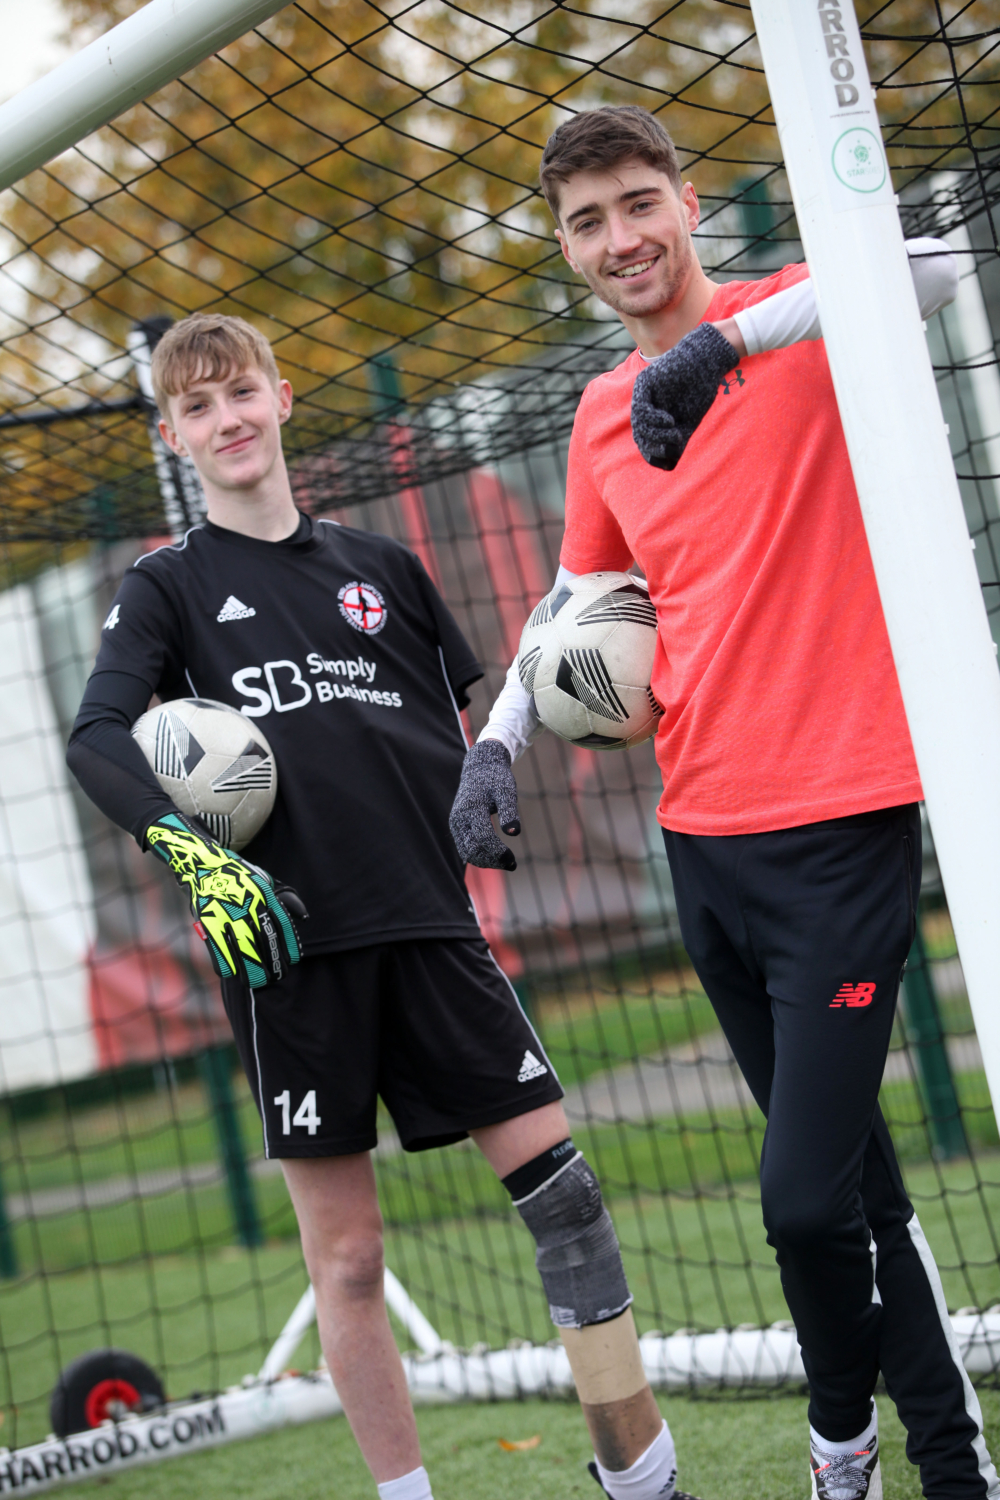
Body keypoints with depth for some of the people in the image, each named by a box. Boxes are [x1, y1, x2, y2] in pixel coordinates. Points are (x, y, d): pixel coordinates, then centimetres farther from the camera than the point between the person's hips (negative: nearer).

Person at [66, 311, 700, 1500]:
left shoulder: (382, 567, 16)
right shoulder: (169, 586, 8)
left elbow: (469, 722, 24)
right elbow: (95, 740, -8)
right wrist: (194, 854, -24)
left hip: (426, 924, 2)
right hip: (287, 946, -2)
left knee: (559, 1181, -3)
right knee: (345, 1255, 1)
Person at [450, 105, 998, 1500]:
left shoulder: (801, 312, -6)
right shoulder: (603, 415, 12)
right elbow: (576, 598, 25)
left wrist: (729, 342, -39)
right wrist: (497, 744, 9)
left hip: (840, 823, -6)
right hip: (702, 835, 6)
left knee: (808, 1196, -14)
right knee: (842, 1175, 14)